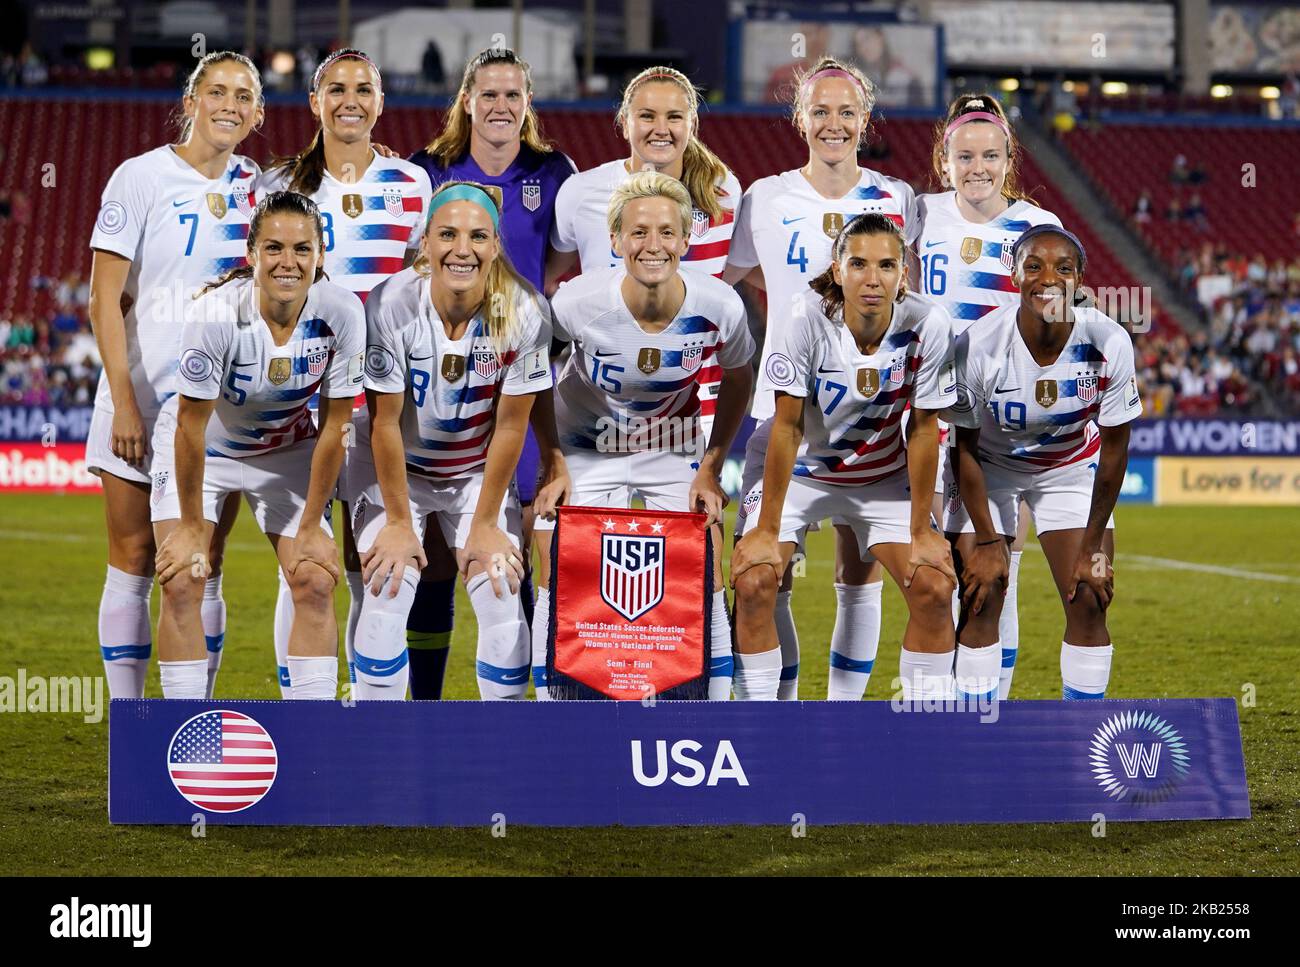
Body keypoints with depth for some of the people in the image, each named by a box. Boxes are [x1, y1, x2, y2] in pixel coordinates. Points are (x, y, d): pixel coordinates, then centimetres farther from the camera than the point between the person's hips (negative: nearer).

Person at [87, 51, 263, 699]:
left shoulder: (257, 187, 7)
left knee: (203, 568, 6)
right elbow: (105, 300, -9)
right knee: (134, 561, 0)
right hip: (143, 394, -4)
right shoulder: (142, 177, -6)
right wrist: (124, 403, -16)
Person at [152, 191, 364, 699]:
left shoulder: (342, 314, -25)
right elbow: (192, 427, -22)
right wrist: (190, 526, -15)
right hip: (201, 448, -2)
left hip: (287, 450, 2)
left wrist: (311, 526, -10)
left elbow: (332, 428, -15)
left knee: (315, 583, -8)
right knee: (181, 584, -13)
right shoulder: (214, 314, -32)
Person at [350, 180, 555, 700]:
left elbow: (510, 426, -14)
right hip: (395, 467, -1)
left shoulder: (524, 312, -23)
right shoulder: (392, 305, -27)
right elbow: (385, 422, -18)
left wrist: (485, 524, -8)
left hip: (477, 472, 1)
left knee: (502, 600, -7)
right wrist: (398, 522, -12)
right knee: (387, 595, -13)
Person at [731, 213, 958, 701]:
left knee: (934, 589, -12)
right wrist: (766, 529, -20)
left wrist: (921, 530, -10)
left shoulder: (928, 325, -22)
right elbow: (787, 427, -22)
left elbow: (923, 430, -13)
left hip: (884, 477, 2)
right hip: (800, 473, -2)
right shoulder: (808, 319, -27)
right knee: (753, 582, -19)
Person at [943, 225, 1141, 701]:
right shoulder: (978, 346, -30)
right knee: (981, 602, -9)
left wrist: (1094, 546, -10)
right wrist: (986, 542, -13)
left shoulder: (1108, 344, -26)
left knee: (1089, 601, -5)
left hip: (1072, 468, 2)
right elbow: (966, 448, -16)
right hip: (990, 468, -1)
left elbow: (1114, 447, -13)